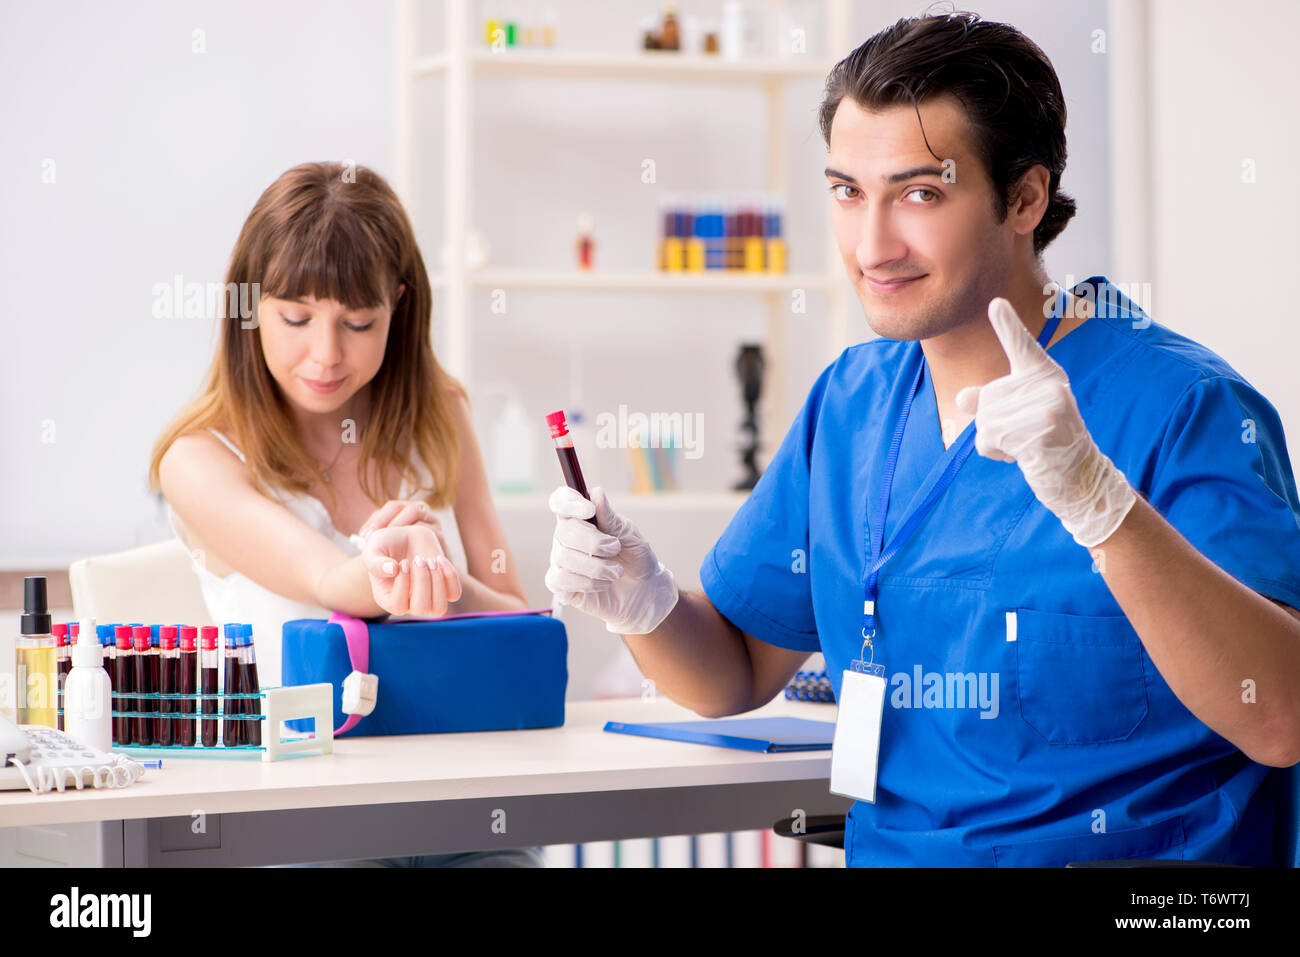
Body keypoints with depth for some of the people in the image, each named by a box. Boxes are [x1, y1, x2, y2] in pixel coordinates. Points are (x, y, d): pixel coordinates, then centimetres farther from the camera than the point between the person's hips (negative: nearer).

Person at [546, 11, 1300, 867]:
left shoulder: (1183, 408, -11)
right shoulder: (852, 402, 9)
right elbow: (736, 674, 16)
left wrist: (1097, 501, -33)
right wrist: (646, 605, -5)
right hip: (885, 851, 4)